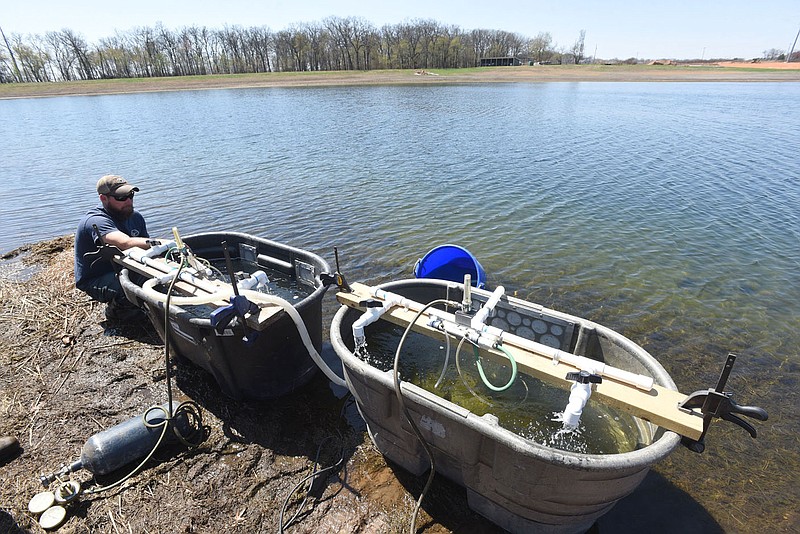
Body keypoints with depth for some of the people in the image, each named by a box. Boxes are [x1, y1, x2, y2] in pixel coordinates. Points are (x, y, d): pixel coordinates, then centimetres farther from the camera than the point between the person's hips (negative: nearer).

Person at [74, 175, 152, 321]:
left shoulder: (135, 217, 1)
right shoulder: (96, 221, -24)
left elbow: (145, 244, 6)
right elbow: (126, 243, -43)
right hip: (95, 280, -7)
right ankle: (115, 308, -1)